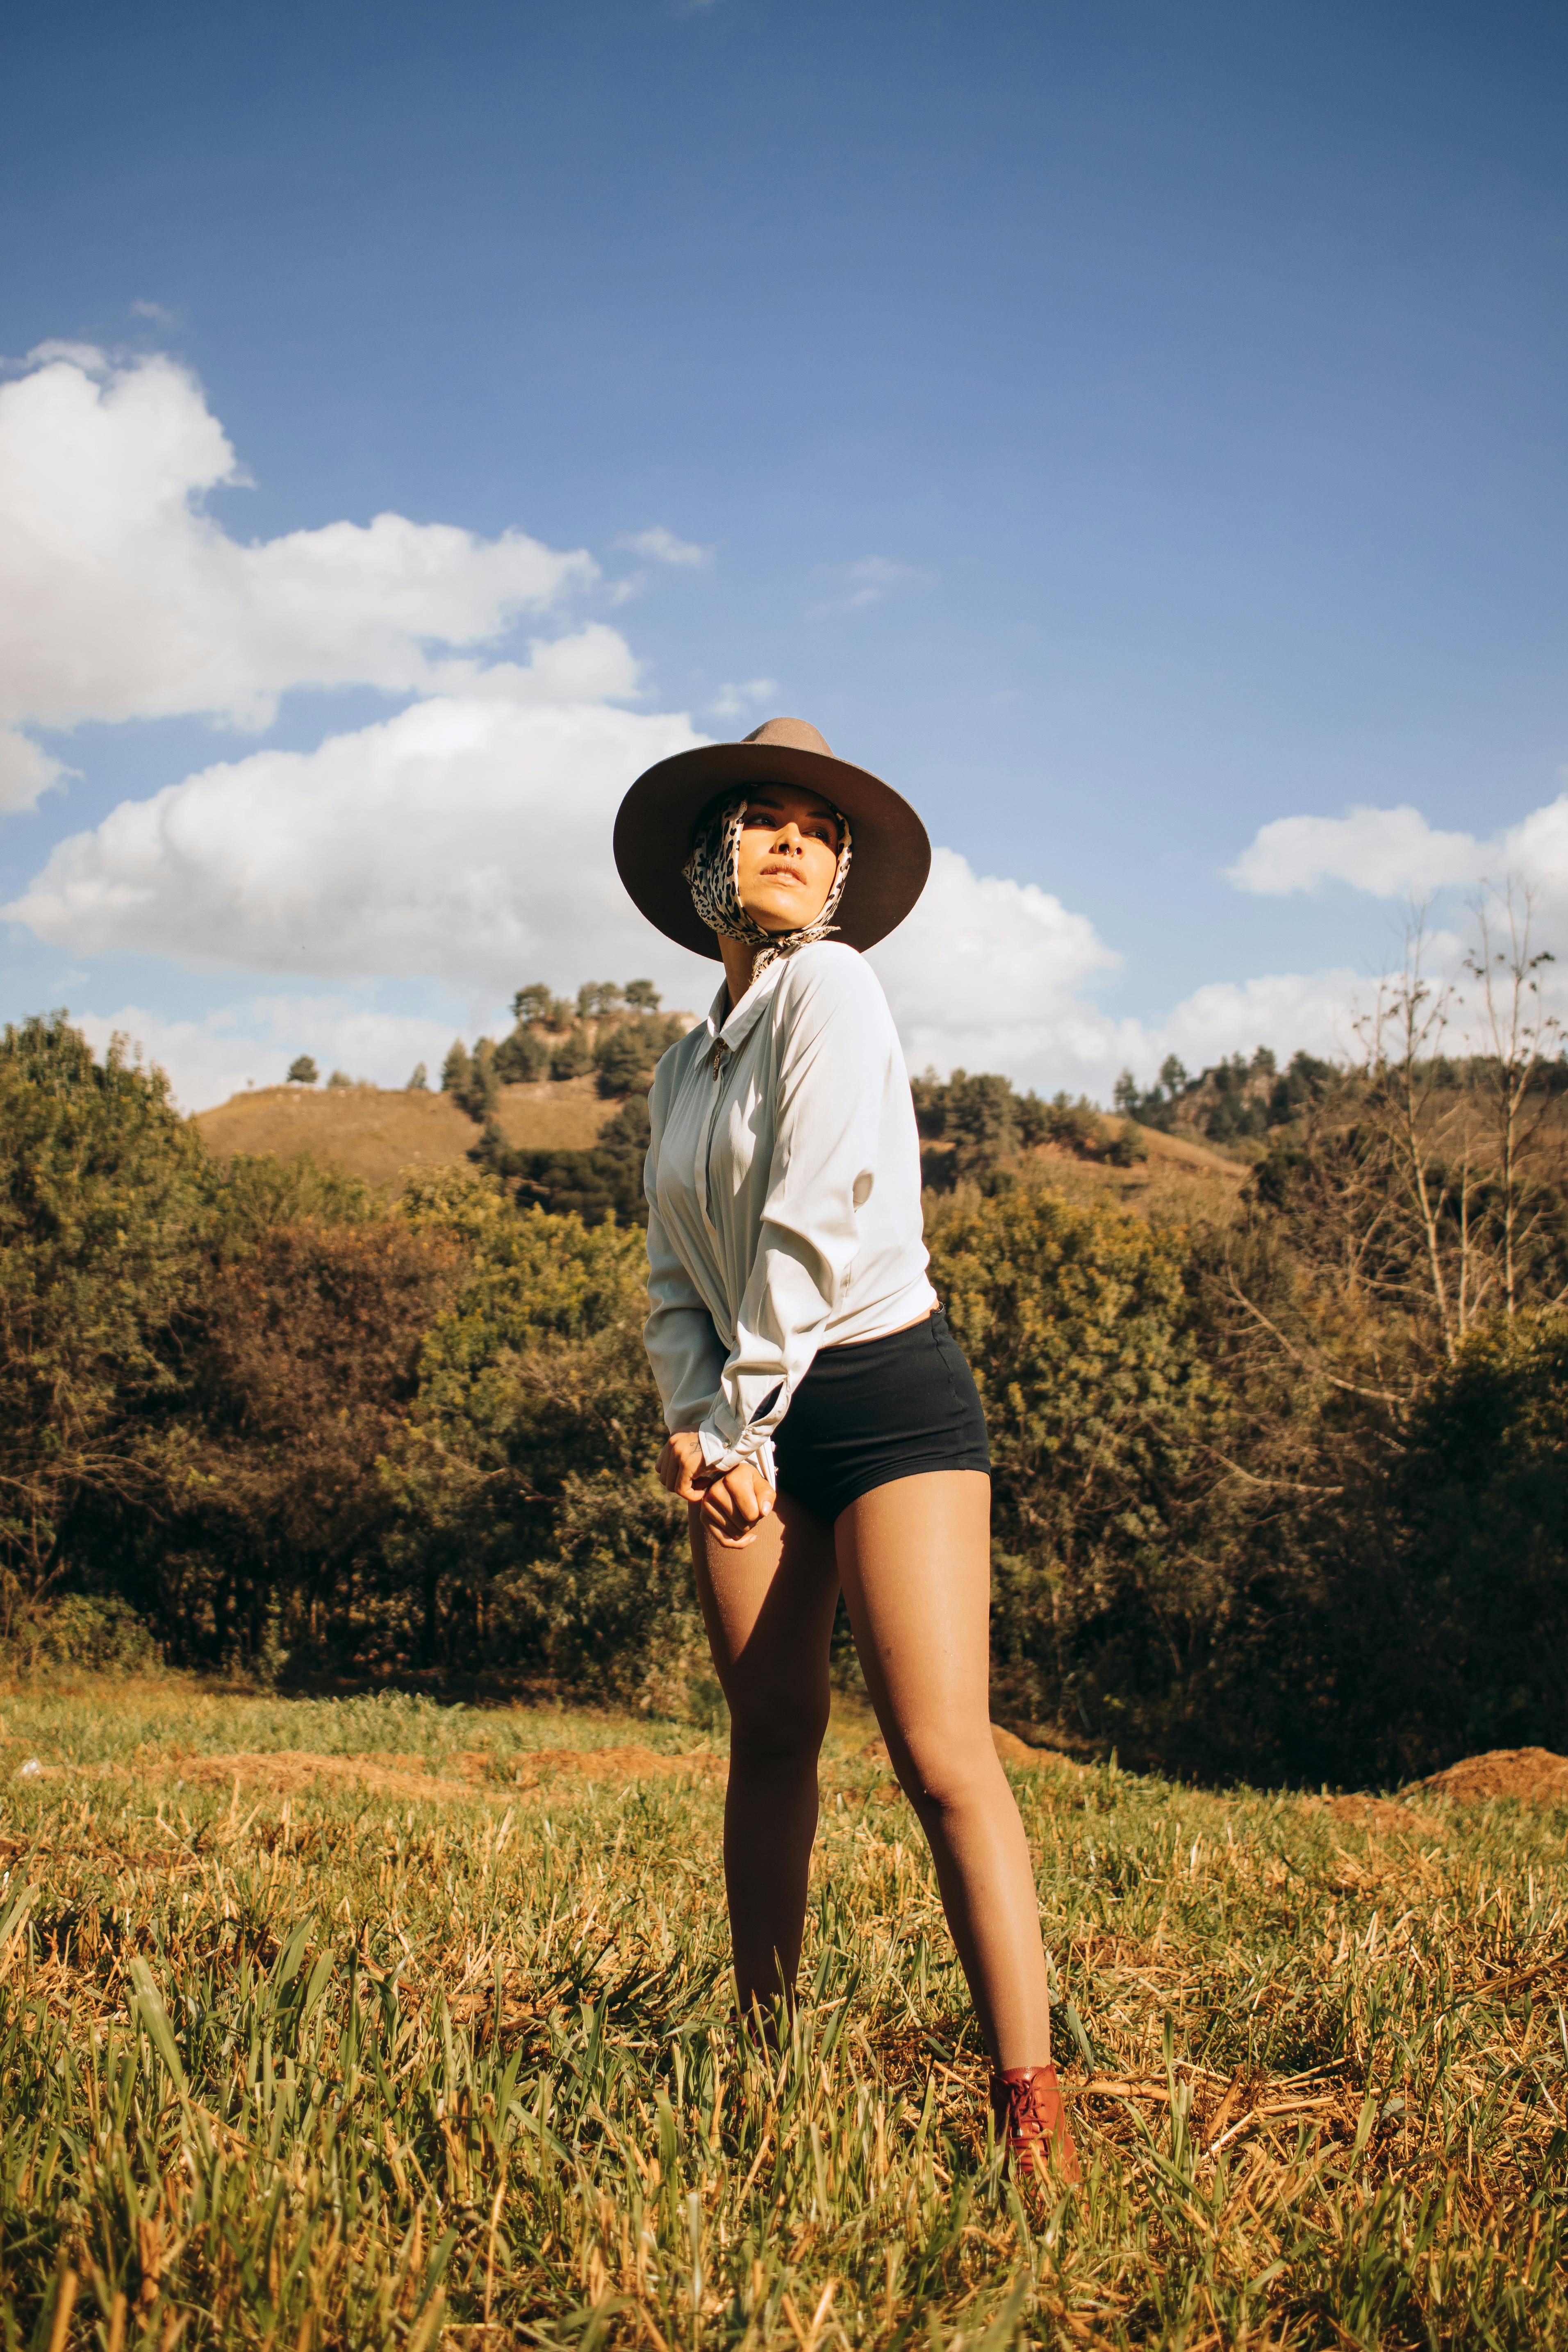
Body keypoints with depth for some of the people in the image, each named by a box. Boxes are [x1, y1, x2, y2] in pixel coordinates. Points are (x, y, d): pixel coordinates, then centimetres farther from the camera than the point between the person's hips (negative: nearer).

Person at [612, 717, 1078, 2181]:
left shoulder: (829, 985, -7)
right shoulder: (686, 1065, 16)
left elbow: (812, 1225, -13)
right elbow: (676, 1273, 13)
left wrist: (742, 1423, -10)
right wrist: (691, 1422, -4)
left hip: (887, 1390, -6)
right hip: (751, 1415, 7)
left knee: (943, 1757, -13)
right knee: (769, 1738, 7)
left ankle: (1031, 2110, -14)